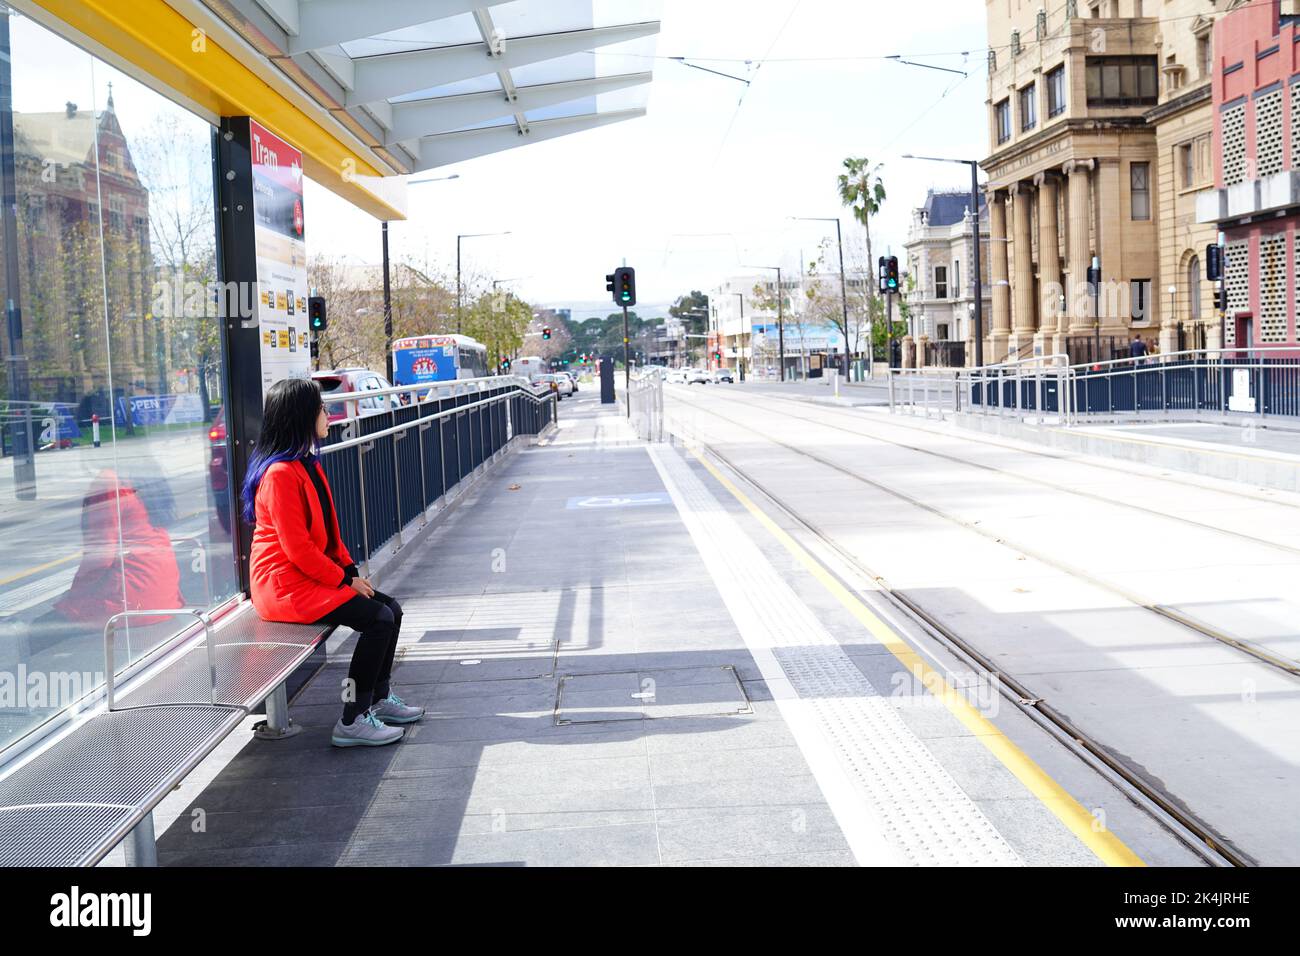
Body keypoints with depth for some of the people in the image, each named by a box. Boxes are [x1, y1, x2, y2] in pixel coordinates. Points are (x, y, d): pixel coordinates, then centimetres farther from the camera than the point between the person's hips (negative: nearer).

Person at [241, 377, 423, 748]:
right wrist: (343, 579, -13)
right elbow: (297, 548, -22)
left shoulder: (308, 463, 11)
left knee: (391, 609, 5)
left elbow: (329, 529, 17)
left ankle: (379, 698, 18)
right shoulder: (281, 474, -21)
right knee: (378, 618, -18)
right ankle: (352, 722, -12)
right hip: (285, 585, -10)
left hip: (314, 575, 10)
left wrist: (350, 569, 5)